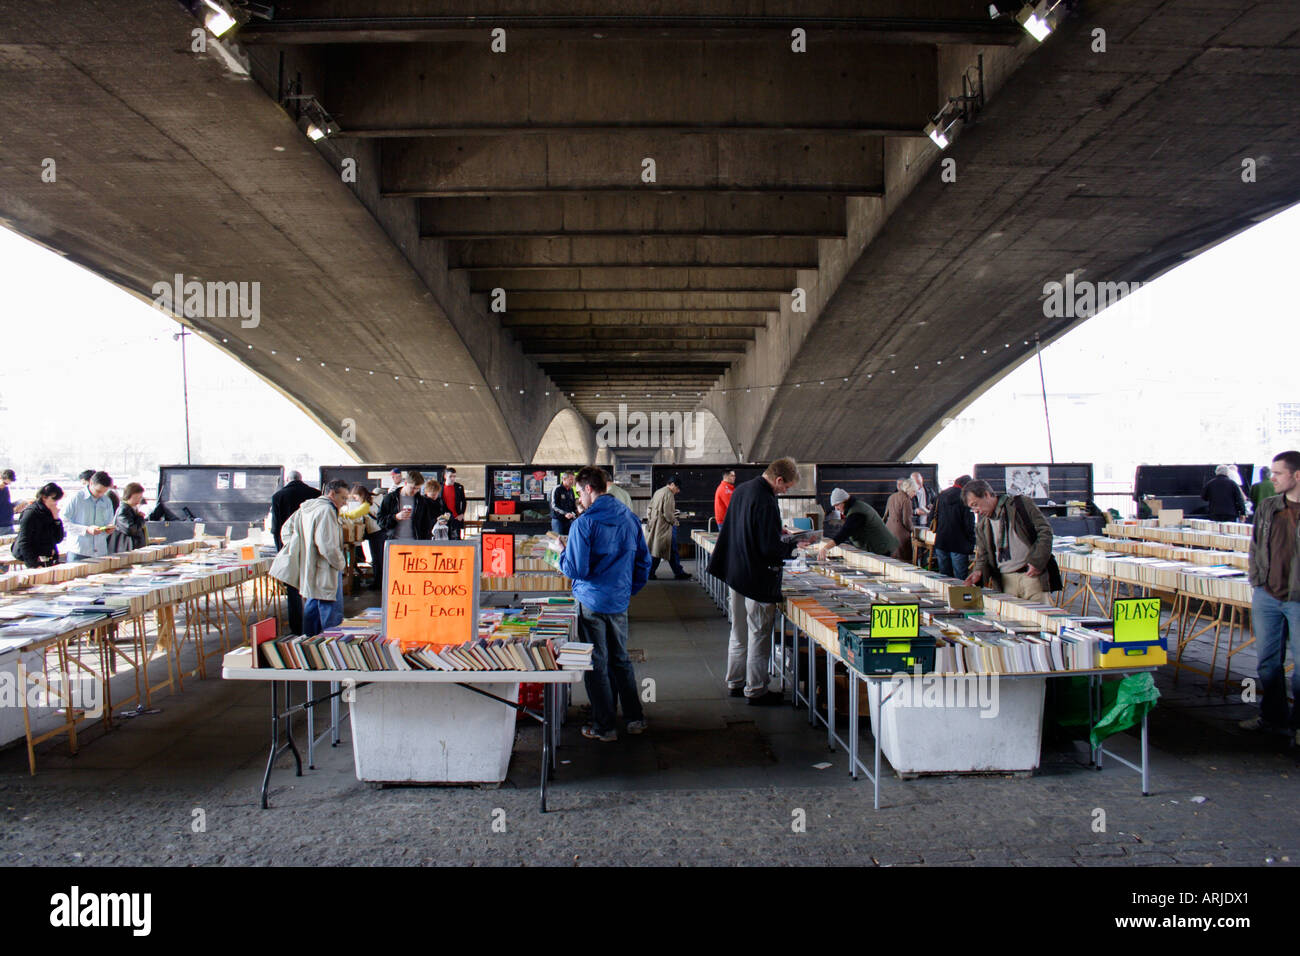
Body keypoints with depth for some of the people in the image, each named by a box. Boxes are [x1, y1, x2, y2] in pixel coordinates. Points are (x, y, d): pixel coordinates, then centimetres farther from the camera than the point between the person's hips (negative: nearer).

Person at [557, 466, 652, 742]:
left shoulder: (584, 523, -16)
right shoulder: (629, 517, 3)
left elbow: (575, 569, -17)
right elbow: (644, 561, 8)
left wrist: (562, 553, 3)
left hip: (592, 602, -5)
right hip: (620, 601, 6)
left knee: (596, 664, 5)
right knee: (621, 659, 18)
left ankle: (604, 727, 13)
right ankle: (635, 718, 23)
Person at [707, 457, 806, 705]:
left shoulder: (741, 490, 7)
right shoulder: (765, 502, -23)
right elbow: (769, 548, -24)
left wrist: (779, 536, 15)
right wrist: (793, 547, -7)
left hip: (735, 571, 9)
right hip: (757, 578, -9)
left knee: (739, 632, 19)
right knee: (759, 635, 3)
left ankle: (735, 682, 30)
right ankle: (755, 690, 11)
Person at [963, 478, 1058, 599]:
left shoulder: (1020, 504, 1)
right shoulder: (981, 527, 14)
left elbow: (1044, 531, -2)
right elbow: (983, 555, 19)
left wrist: (1036, 561, -11)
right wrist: (979, 570, -3)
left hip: (1032, 573, -4)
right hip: (1006, 580, 4)